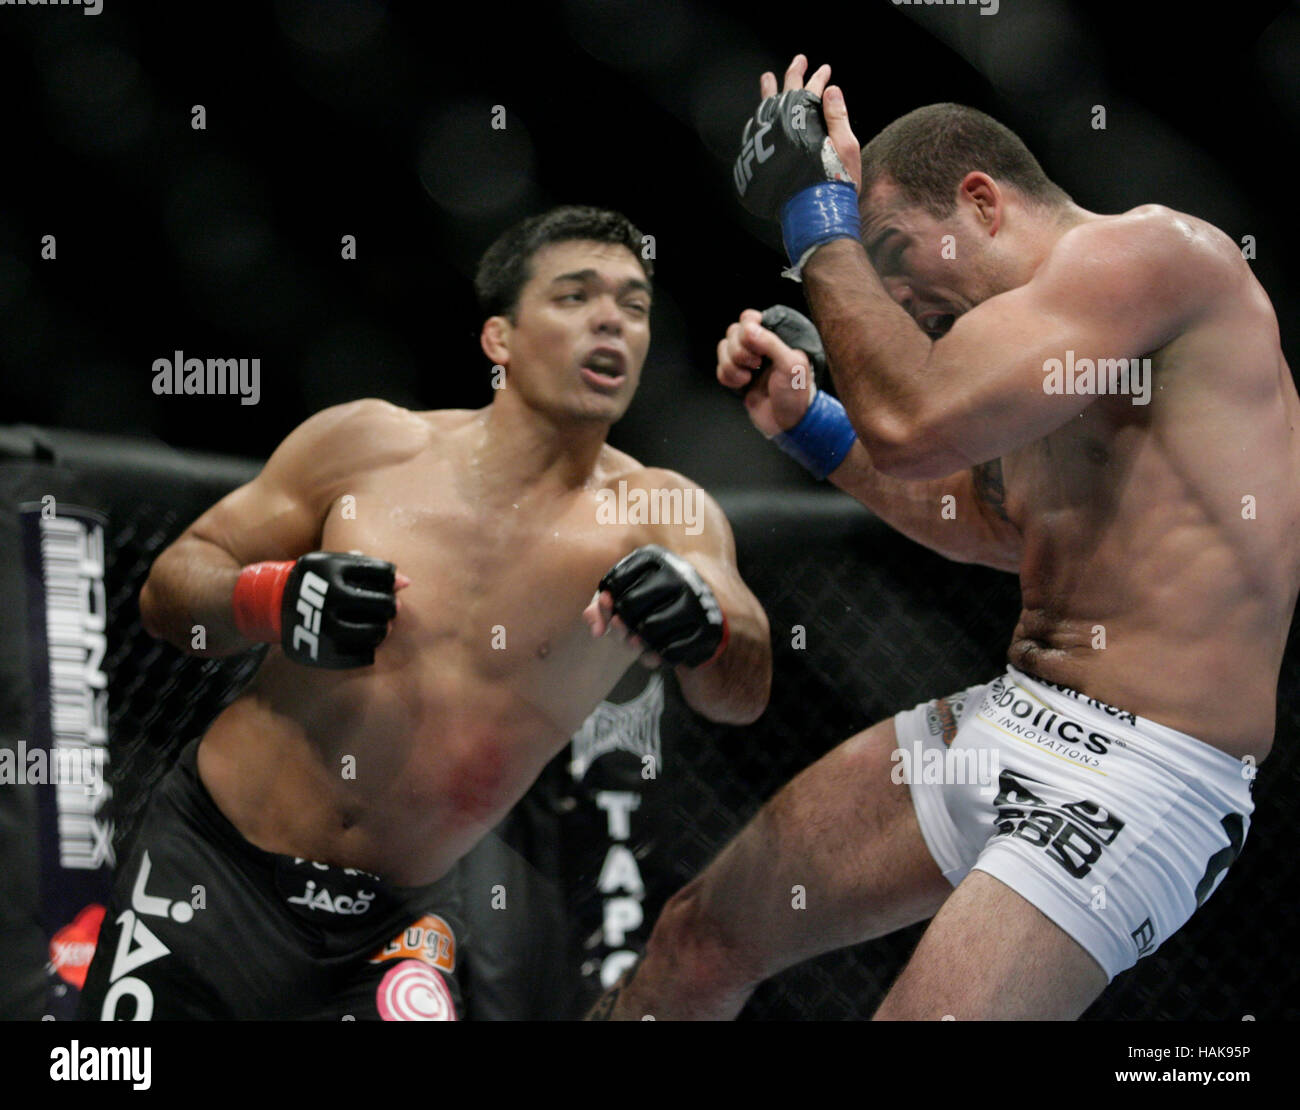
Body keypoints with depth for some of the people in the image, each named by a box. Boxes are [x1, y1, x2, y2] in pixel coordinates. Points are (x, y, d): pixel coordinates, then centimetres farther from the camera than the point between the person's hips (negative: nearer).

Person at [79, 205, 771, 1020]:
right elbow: (169, 590, -2)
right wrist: (274, 599, -23)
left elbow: (741, 695, -22)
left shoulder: (658, 515, -8)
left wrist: (705, 625, -44)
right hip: (211, 864, 0)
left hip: (394, 921, 0)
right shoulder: (369, 444, -6)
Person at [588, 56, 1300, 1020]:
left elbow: (914, 422, -25)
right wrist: (803, 419, 21)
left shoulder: (1151, 248, -14)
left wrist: (818, 219, -9)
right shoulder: (1072, 315, 16)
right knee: (702, 939, 12)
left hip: (1134, 775, -10)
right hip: (1000, 722, 10)